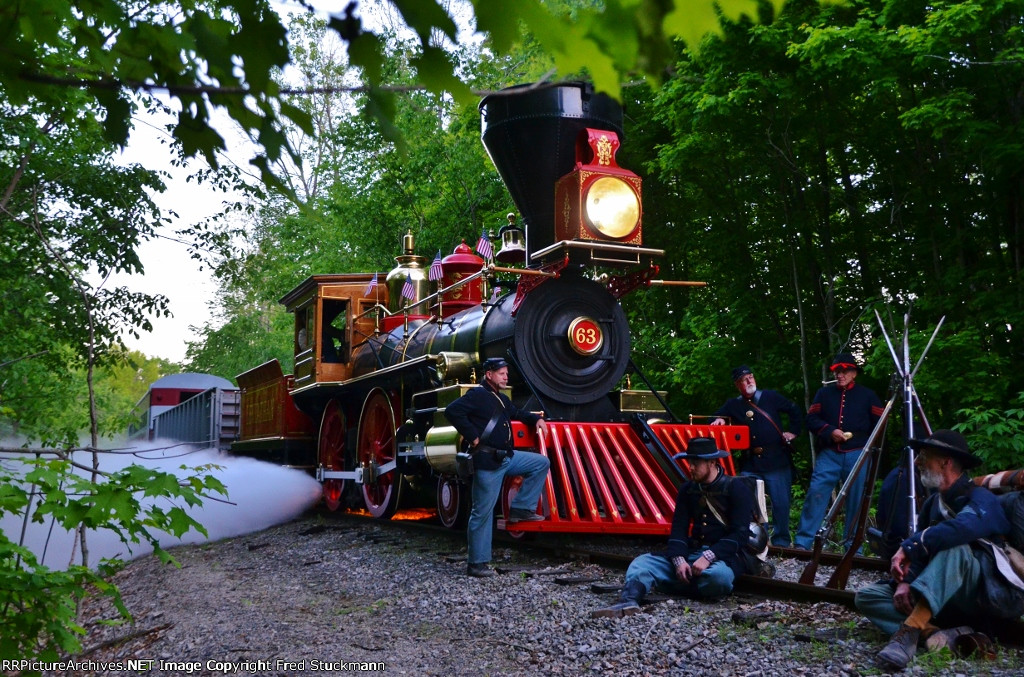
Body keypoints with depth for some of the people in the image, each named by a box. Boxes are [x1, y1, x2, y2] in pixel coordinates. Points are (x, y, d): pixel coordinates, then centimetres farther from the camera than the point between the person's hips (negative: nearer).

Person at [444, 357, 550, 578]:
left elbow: (516, 413, 33)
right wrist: (472, 437, -20)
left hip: (507, 457, 9)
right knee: (482, 512, -4)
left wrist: (536, 419, 15)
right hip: (487, 460, -9)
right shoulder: (477, 395, -11)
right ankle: (476, 564, 4)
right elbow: (452, 411, -23)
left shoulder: (501, 399, 17)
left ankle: (520, 509, 11)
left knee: (541, 463, 10)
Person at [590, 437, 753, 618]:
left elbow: (740, 534, -13)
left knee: (718, 575, -42)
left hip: (724, 557, -5)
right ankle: (629, 601, -47)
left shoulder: (737, 489, -5)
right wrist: (679, 559, -14)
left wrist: (709, 556, -23)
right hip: (692, 554, 5)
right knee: (642, 562, -18)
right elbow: (679, 528, 5)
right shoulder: (688, 489, 11)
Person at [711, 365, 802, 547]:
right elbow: (716, 418, 14)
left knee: (781, 502, 0)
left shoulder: (770, 397, 7)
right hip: (750, 464, 2)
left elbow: (795, 411, 16)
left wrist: (793, 431, 9)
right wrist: (718, 420, -7)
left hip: (777, 461, -1)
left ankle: (781, 542, 12)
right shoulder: (733, 405, 10)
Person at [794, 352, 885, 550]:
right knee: (816, 492, -11)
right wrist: (830, 431, -10)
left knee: (856, 500, 2)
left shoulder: (867, 395, 11)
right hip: (829, 453, 0)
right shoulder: (824, 393, 13)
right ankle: (803, 542, -8)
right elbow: (811, 419, 7)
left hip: (858, 455, 0)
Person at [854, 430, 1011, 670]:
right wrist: (904, 580, -14)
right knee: (866, 596, -9)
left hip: (981, 596, -7)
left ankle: (910, 631, -42)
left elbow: (965, 527, -37)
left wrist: (909, 546, -31)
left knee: (953, 544, -36)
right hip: (934, 600, 7)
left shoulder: (981, 499, -13)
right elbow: (917, 553, 7)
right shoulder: (932, 503, 12)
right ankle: (940, 632, -28)